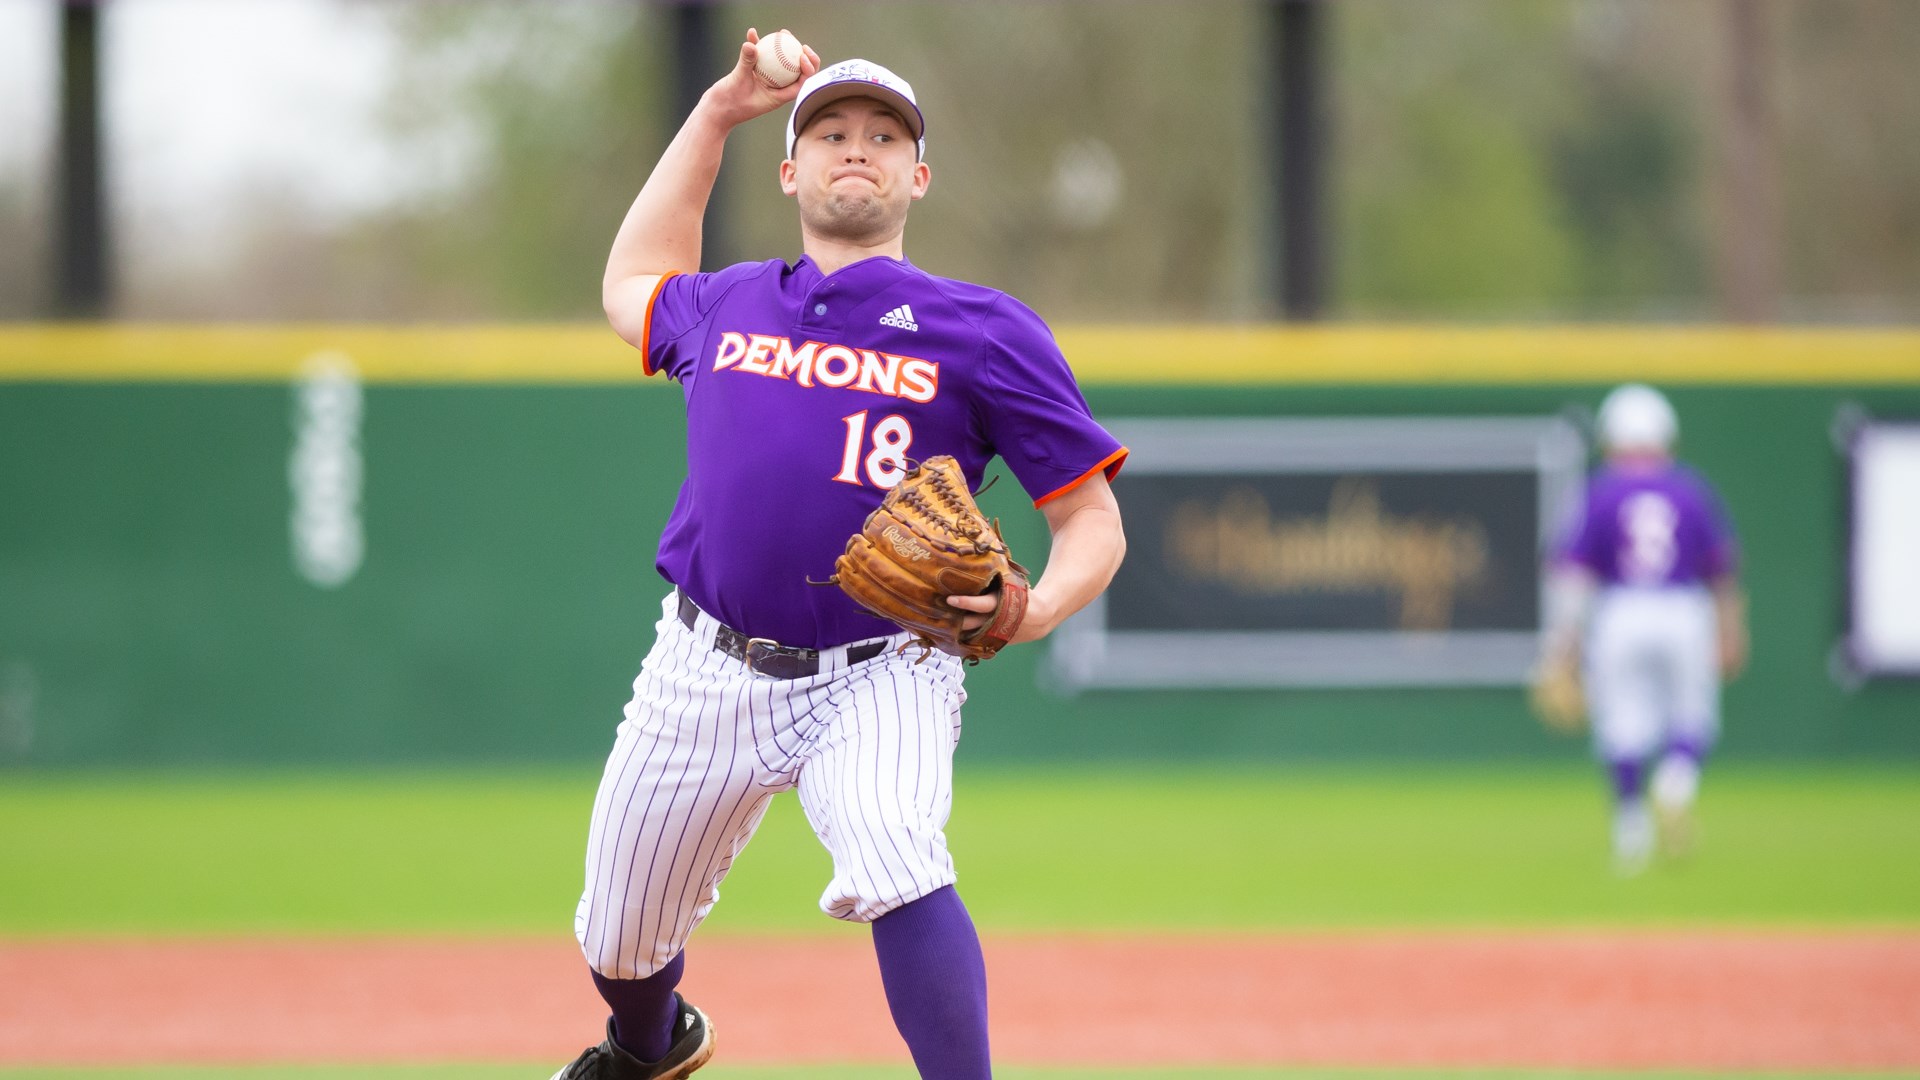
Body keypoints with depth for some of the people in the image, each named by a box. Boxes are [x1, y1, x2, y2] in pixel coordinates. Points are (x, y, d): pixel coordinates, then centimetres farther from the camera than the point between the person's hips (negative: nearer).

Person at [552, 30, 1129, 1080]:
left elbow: (1095, 521, 0)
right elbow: (632, 286, 38)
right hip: (706, 674, 4)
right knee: (619, 943, 15)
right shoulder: (726, 307, 13)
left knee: (892, 864, -35)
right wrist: (717, 112, 31)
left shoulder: (984, 332, 0)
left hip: (879, 684, -4)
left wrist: (1034, 608, -23)